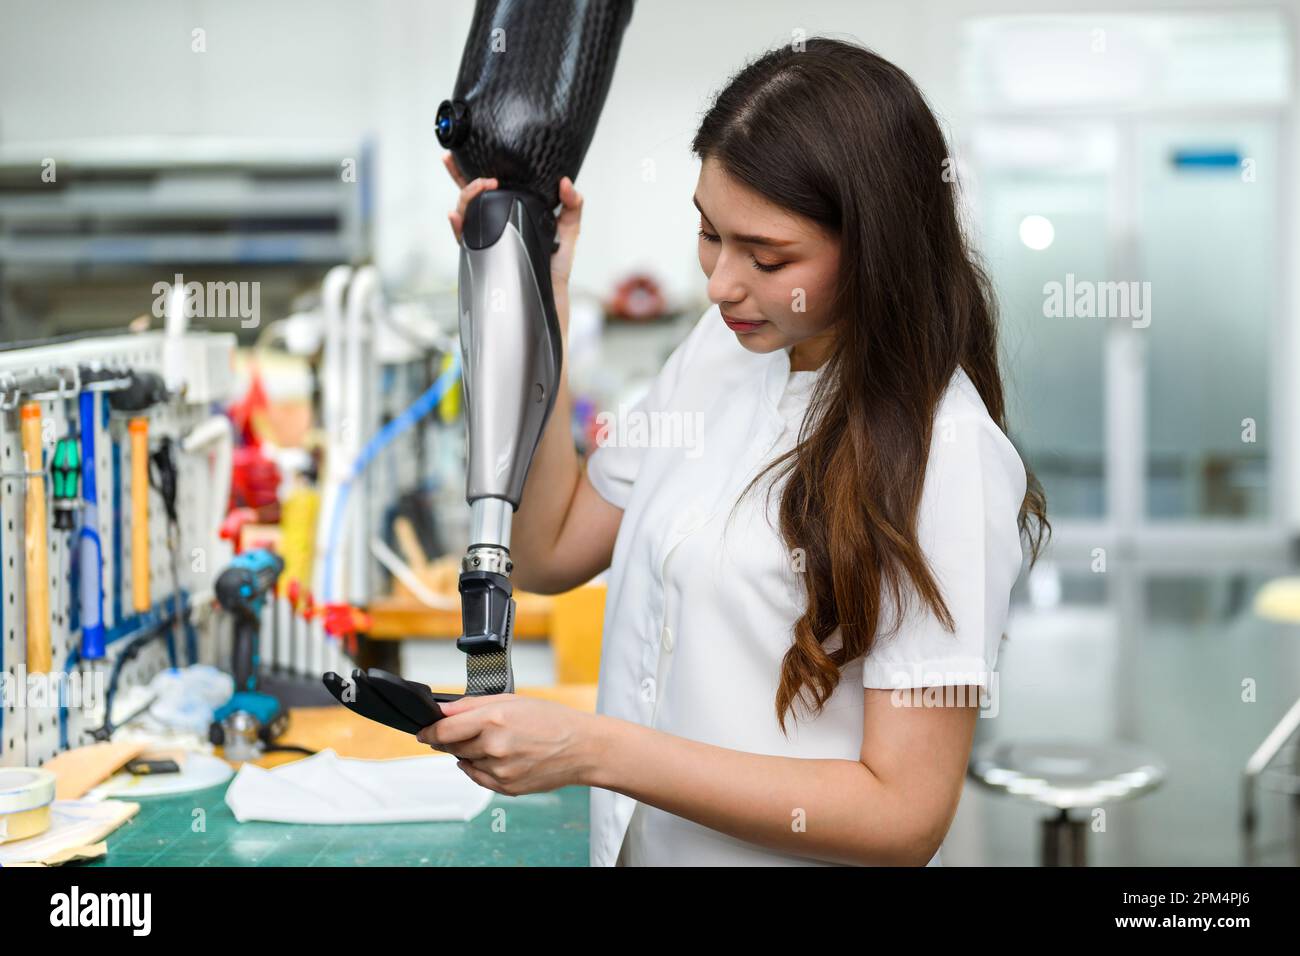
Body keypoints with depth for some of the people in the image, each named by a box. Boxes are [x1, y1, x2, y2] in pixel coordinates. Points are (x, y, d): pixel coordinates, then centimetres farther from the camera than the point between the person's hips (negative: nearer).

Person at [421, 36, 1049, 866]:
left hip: (784, 853, -6)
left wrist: (593, 749, -28)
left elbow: (905, 813, -24)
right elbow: (549, 553, 4)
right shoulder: (724, 345, -1)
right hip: (635, 841, 6)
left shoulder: (945, 455, -23)